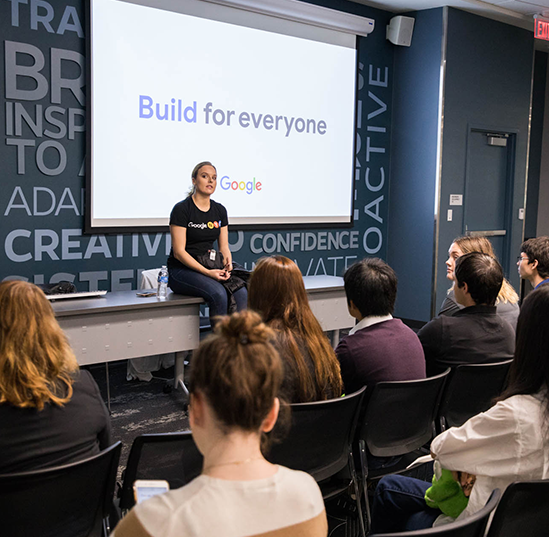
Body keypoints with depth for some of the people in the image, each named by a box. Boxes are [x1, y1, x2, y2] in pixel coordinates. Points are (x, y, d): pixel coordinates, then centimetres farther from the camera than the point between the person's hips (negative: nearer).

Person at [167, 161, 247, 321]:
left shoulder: (220, 210, 10)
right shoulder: (181, 209, -9)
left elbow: (224, 247, 12)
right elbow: (178, 251, -14)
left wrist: (227, 266, -11)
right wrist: (207, 272, -23)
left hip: (211, 267, 5)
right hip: (181, 270, -5)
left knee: (241, 293, -23)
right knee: (218, 293, -33)